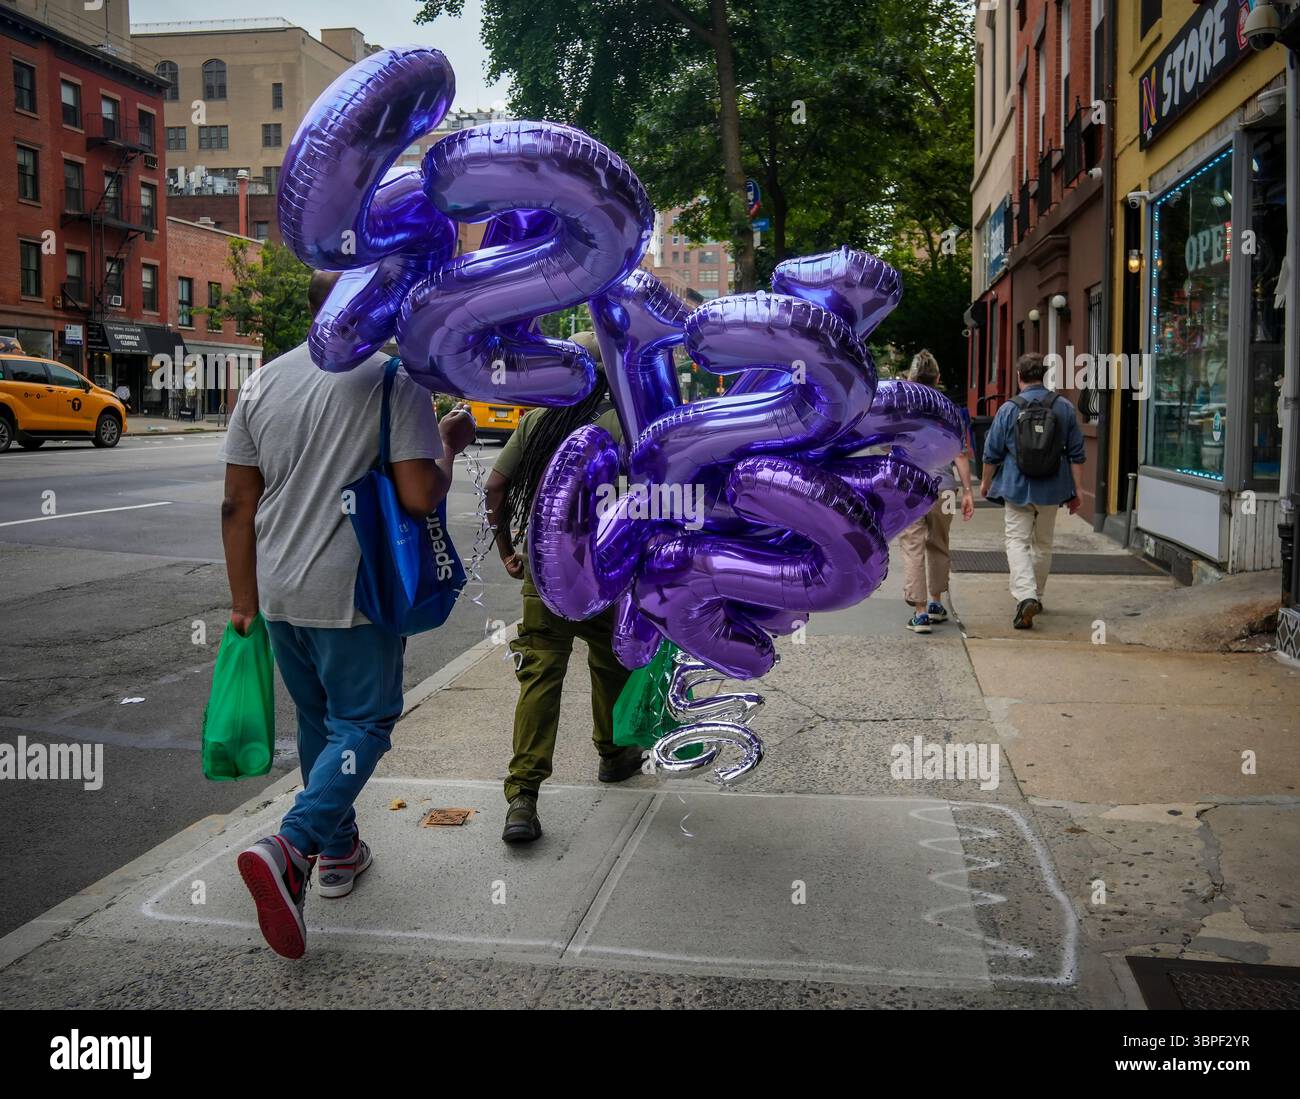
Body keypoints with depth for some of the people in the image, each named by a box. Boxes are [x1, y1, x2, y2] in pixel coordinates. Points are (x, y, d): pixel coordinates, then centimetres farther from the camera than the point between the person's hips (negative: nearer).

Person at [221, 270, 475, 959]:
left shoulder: (263, 383, 6)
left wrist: (245, 600, 14)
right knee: (362, 723, 5)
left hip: (279, 592, 6)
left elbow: (237, 505, 7)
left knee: (318, 721, 20)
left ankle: (338, 851, 33)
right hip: (352, 593, -6)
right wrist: (449, 445, 2)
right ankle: (288, 850, -14)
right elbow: (420, 498, -18)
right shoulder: (395, 381, -11)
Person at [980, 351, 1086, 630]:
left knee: (1017, 541, 0)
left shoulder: (1009, 409, -7)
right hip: (1051, 490, 3)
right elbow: (1076, 454, 3)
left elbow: (992, 453, -1)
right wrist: (1076, 490, 10)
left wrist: (985, 481, 15)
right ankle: (1035, 597, 29)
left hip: (1017, 488, -3)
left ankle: (1025, 595, -20)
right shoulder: (1065, 407, 0)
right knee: (1043, 543, 17)